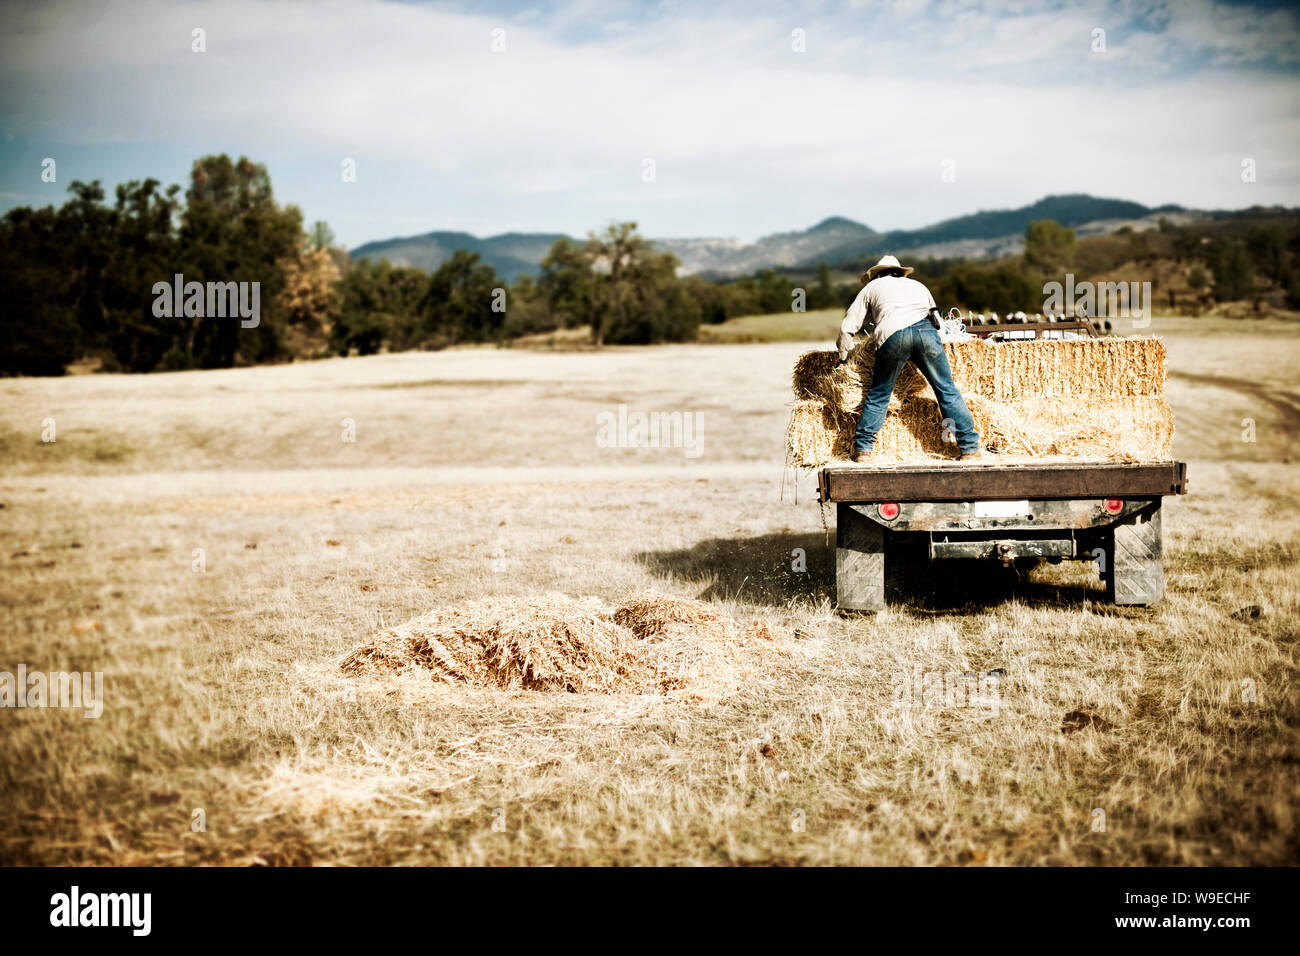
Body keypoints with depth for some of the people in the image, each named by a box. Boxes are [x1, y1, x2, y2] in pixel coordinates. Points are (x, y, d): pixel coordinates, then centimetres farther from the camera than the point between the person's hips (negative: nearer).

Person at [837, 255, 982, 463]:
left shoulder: (872, 287, 31)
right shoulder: (917, 285, 38)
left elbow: (848, 326, 27)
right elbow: (935, 313, 41)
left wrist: (844, 356, 41)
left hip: (892, 334, -2)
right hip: (925, 329, 2)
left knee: (878, 395, 11)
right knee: (947, 389, 8)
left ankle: (863, 448, 11)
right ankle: (970, 447, 7)